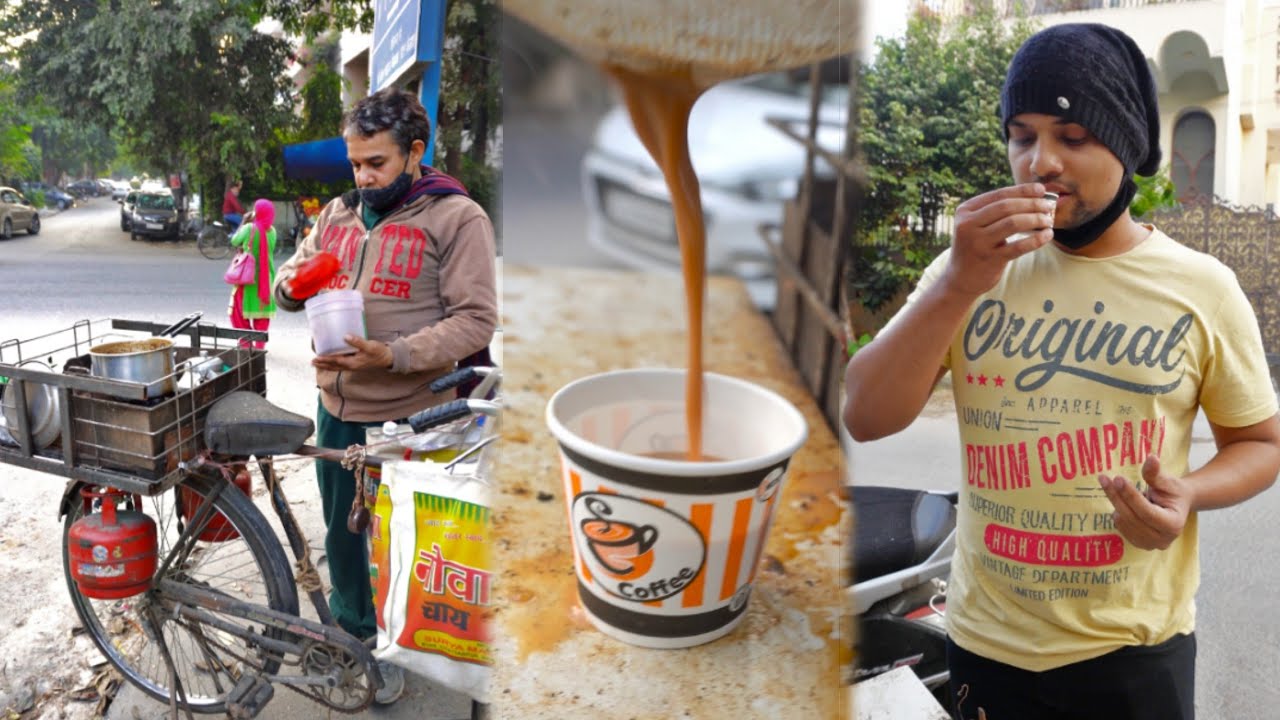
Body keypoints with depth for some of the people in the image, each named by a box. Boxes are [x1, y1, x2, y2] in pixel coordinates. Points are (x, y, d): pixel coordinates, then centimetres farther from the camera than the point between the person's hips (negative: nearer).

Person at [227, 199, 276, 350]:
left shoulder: (249, 228, -12)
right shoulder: (271, 230, 0)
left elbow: (234, 241, 1)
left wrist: (244, 222, 9)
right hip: (266, 277, 4)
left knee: (239, 309, 9)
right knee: (262, 309, 10)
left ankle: (246, 341, 4)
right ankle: (259, 344, 9)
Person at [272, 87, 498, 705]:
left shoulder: (457, 218, -10)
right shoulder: (338, 214, 9)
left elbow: (475, 320, -16)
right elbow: (287, 282, 13)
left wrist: (392, 356, -27)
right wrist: (293, 282, -12)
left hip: (409, 415, -5)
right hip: (337, 407, 6)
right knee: (341, 531, 20)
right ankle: (350, 631, 43)